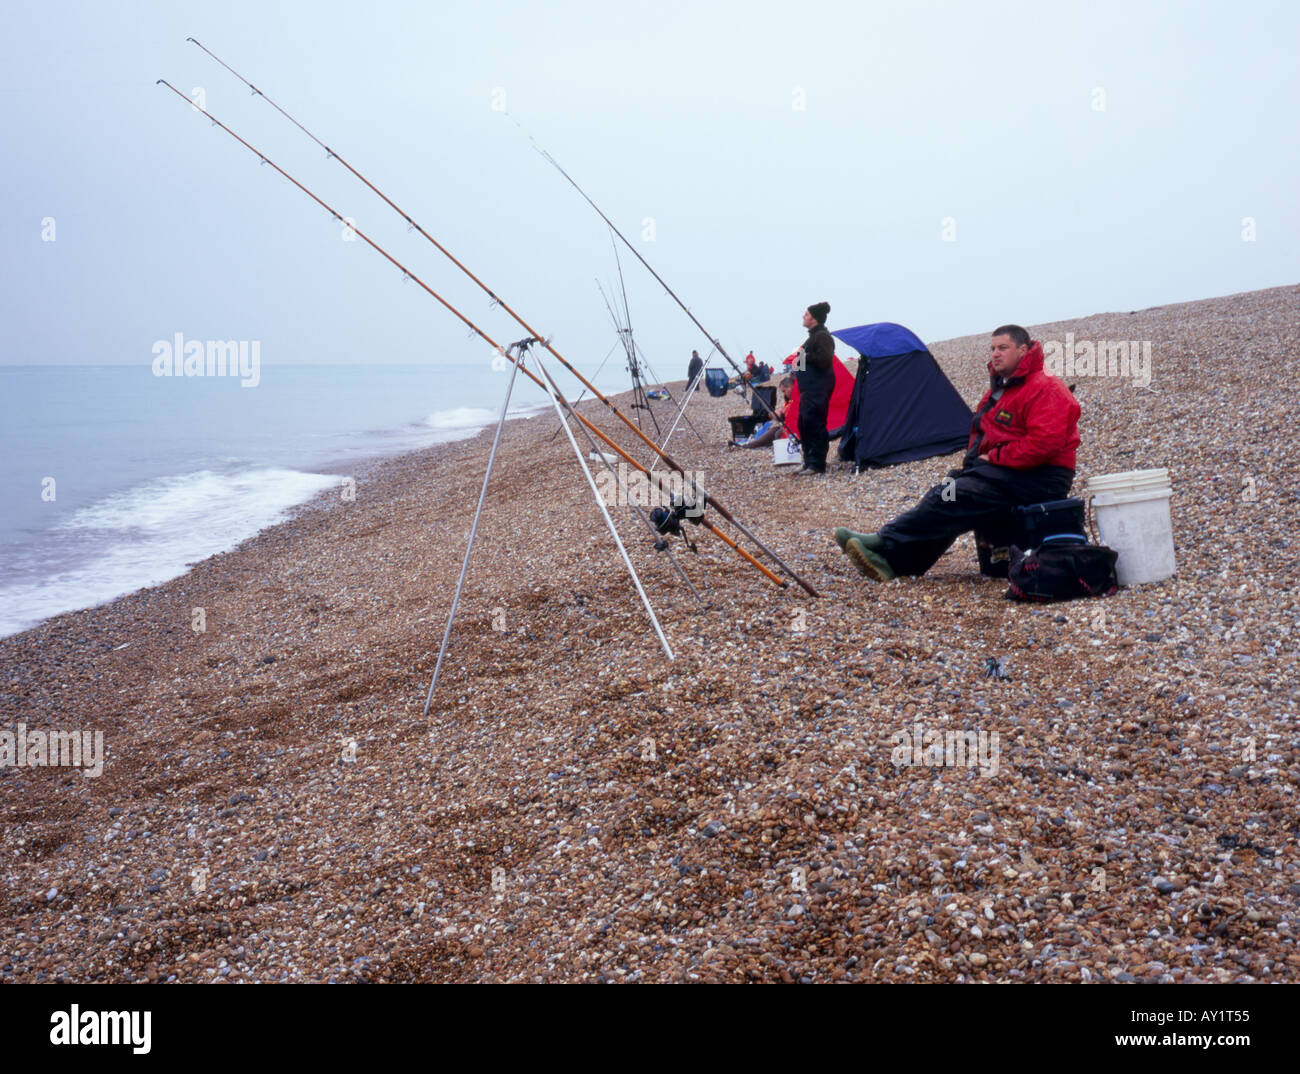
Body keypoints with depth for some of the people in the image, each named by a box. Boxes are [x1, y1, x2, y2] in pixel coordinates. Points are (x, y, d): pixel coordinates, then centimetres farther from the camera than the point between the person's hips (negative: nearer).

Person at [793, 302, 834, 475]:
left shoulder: (822, 337, -13)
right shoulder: (814, 335, 20)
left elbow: (824, 361, -23)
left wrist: (805, 356, -16)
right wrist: (800, 360, 14)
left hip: (818, 388, -11)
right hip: (810, 388, 11)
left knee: (814, 424, -11)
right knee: (804, 423, 13)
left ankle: (817, 465, -9)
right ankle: (810, 462, 19)